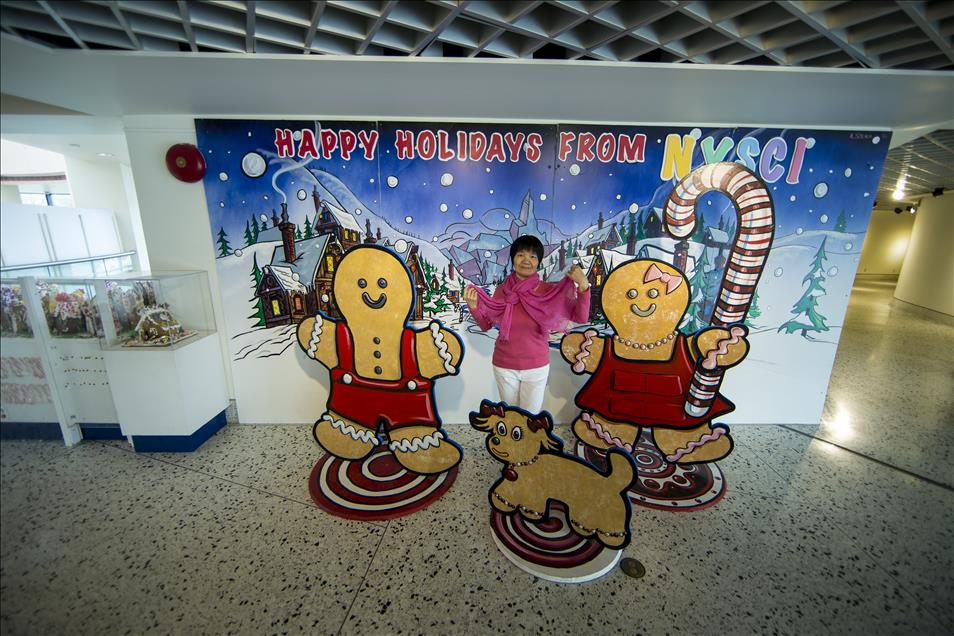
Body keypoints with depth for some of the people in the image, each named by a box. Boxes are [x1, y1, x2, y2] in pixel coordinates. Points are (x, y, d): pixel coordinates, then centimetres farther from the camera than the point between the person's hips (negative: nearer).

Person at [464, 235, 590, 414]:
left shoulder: (549, 291, -12)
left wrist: (583, 286, -30)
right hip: (504, 366, 2)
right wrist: (473, 306, -18)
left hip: (536, 367, -1)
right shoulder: (502, 290, -7)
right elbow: (486, 325, -1)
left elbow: (580, 317, -17)